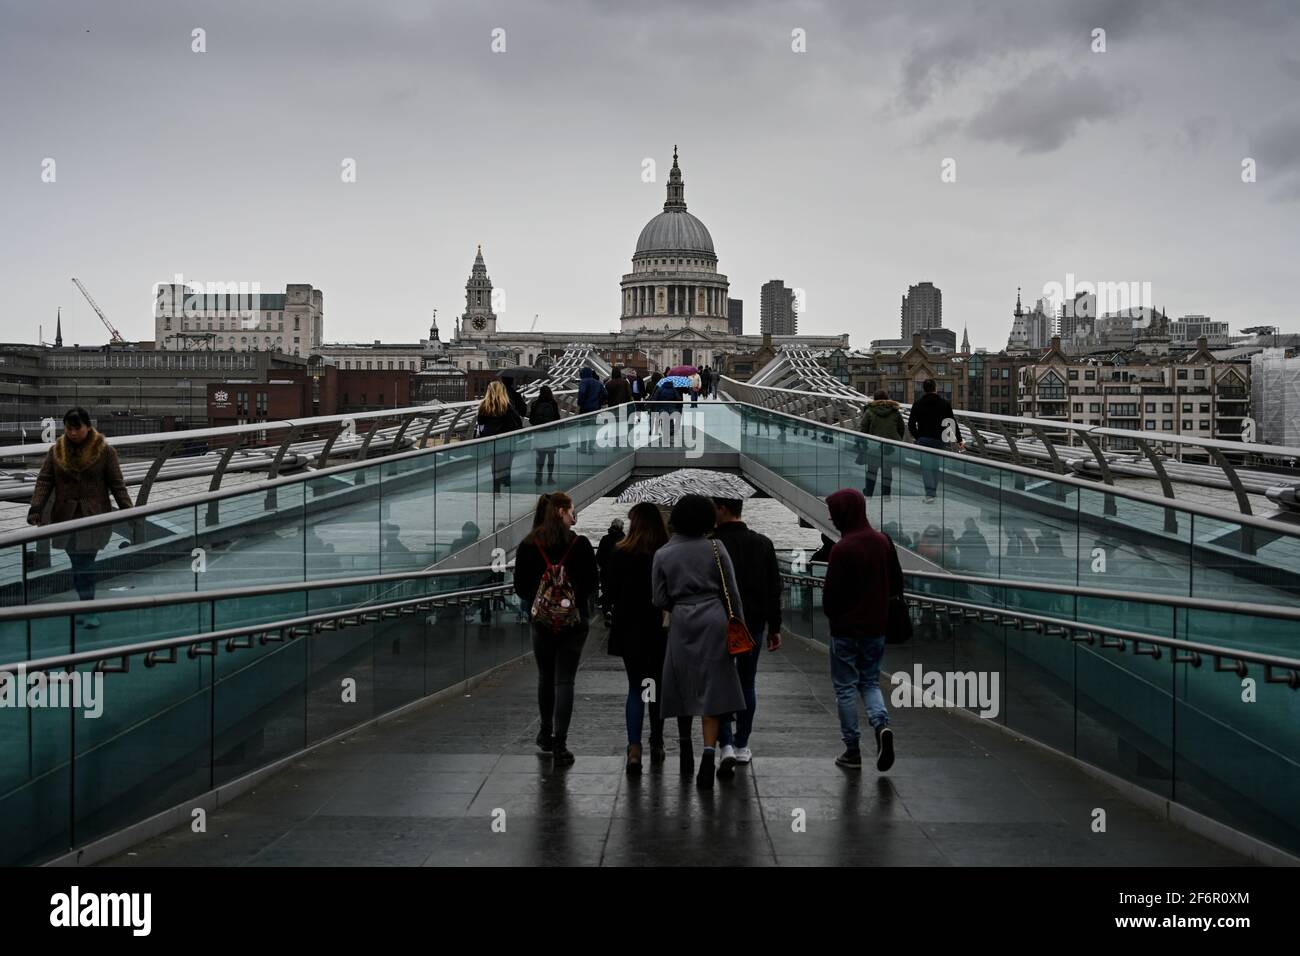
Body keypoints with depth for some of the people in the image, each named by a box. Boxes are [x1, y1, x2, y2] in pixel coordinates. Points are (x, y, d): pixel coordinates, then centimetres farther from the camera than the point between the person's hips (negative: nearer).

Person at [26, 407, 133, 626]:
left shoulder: (105, 451, -2)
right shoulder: (55, 452, 5)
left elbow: (117, 484, 0)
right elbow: (44, 482, 2)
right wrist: (35, 507, -11)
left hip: (94, 517, -3)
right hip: (66, 517, 3)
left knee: (85, 564, -12)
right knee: (77, 564, 7)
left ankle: (89, 610, -7)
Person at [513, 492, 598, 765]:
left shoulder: (528, 546, -5)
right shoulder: (580, 544, -10)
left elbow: (520, 586, -2)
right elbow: (591, 583, -5)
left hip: (541, 620, 2)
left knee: (545, 678, 19)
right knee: (565, 680, 1)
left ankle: (546, 735, 31)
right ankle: (559, 743, -4)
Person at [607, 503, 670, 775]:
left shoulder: (619, 553, -9)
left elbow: (611, 592, -4)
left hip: (630, 630, -1)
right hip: (662, 630, 1)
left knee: (635, 688, 6)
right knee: (658, 687, 17)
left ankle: (634, 748, -10)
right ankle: (656, 745, 26)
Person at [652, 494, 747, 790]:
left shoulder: (663, 554, 0)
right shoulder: (716, 549, -3)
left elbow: (660, 600, 1)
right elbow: (732, 593, -1)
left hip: (681, 623, 1)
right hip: (714, 621, -1)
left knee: (682, 686, 16)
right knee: (712, 688, -1)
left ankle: (685, 752, 25)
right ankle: (708, 753, -16)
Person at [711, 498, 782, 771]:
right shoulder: (763, 543, 4)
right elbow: (774, 589, 5)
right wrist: (774, 628, 10)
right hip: (753, 625, 4)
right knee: (747, 684, 14)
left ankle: (727, 745, -11)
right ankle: (741, 746, 20)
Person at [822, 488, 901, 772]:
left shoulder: (842, 548, -20)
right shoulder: (883, 542, 1)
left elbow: (831, 594, -17)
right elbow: (897, 585, 7)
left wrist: (831, 613, 3)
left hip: (846, 630, -5)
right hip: (876, 628, 6)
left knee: (846, 687, 7)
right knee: (870, 682, 19)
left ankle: (852, 751, 12)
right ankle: (882, 723, -6)